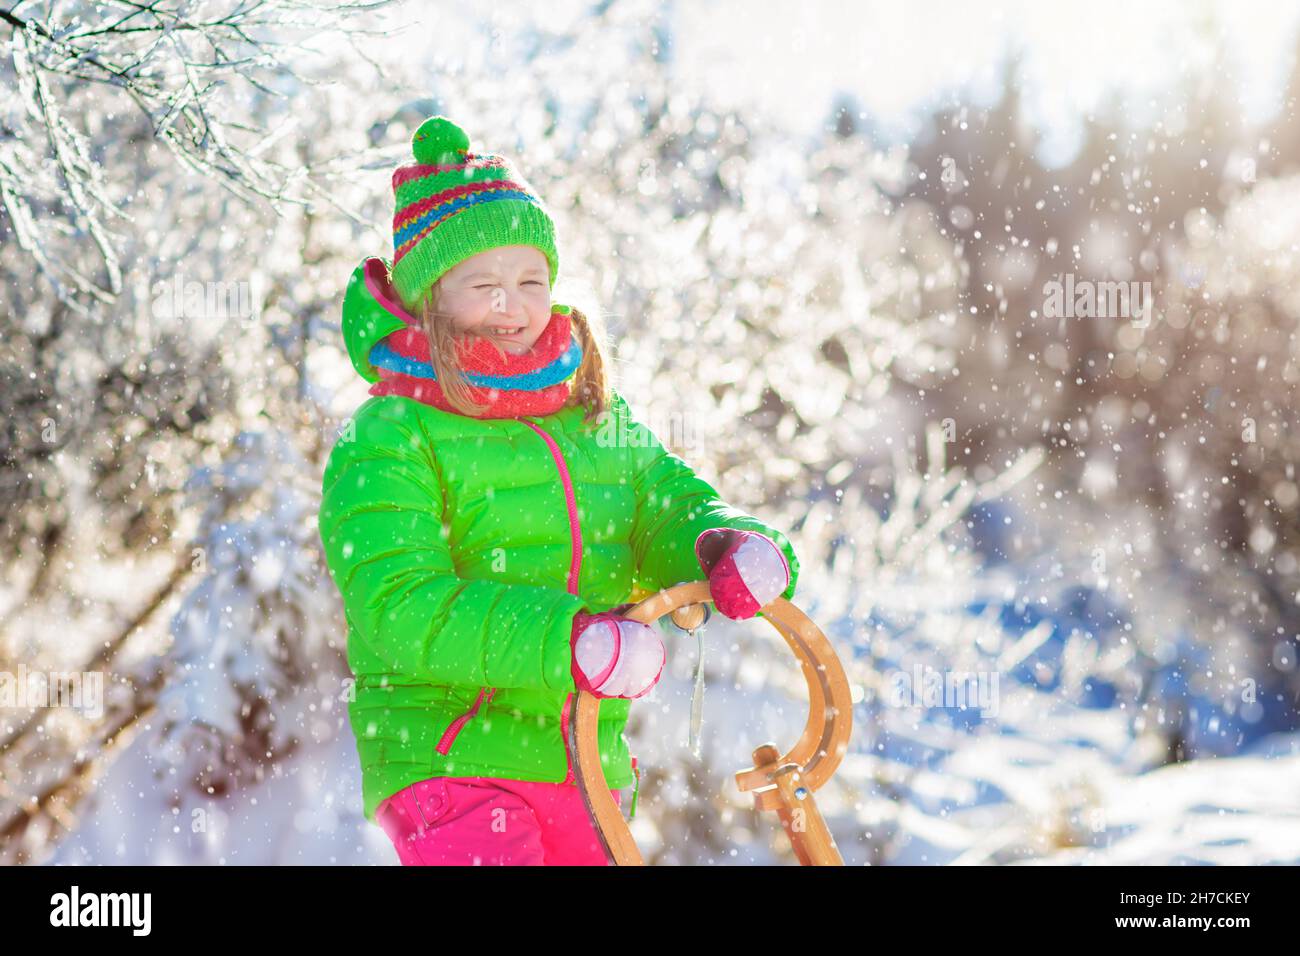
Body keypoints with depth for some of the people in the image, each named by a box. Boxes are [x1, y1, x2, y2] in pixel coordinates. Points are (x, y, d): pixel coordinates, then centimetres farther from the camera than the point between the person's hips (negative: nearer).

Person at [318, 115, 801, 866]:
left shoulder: (601, 420, 11)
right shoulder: (386, 440, -9)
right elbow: (400, 604, -20)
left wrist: (735, 547, -15)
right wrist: (571, 641, -31)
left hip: (588, 769, 7)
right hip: (448, 765, -6)